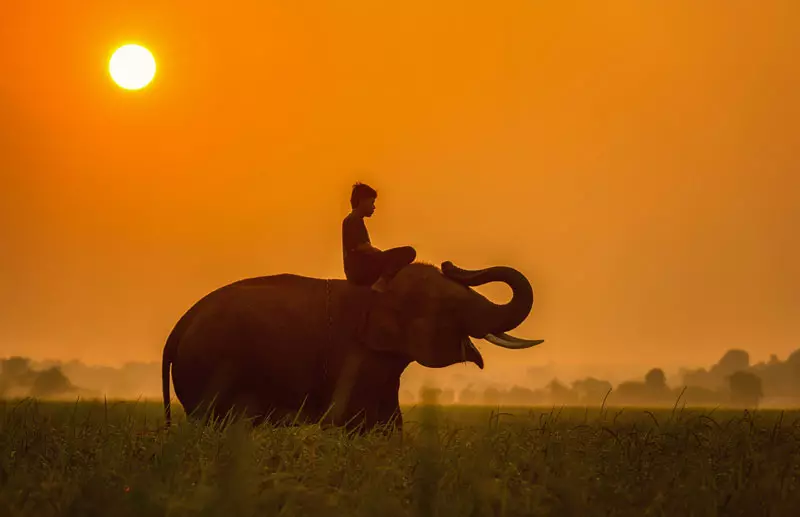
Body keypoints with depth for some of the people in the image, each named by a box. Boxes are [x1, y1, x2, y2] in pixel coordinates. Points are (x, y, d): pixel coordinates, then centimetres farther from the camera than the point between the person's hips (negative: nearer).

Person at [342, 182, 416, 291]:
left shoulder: (349, 221, 24)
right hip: (361, 269, -10)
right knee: (408, 252, -18)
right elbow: (362, 247, -18)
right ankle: (382, 282, -26)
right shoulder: (355, 220, -6)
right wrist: (382, 253, -4)